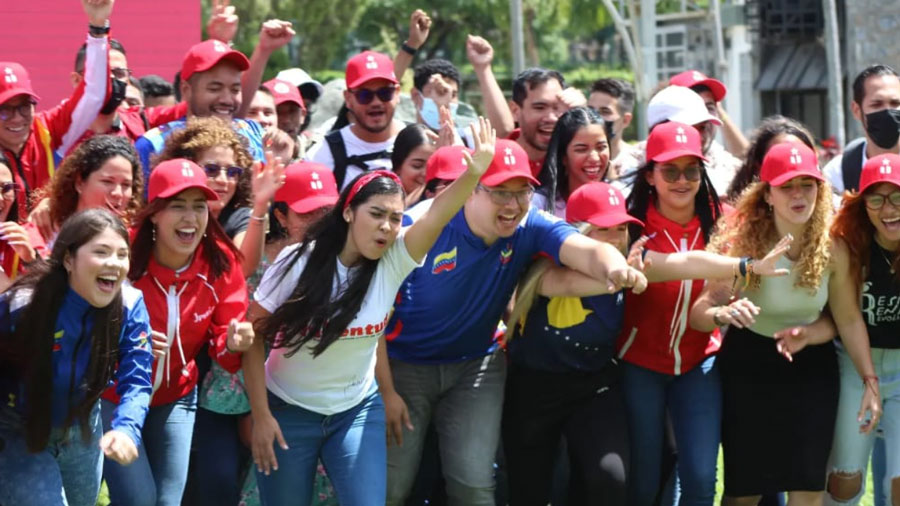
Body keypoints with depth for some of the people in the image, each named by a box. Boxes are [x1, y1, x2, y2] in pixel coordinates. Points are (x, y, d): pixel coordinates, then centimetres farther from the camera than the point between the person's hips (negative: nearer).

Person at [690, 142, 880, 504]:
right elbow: (698, 312, -26)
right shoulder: (742, 243, -21)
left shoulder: (832, 250, -14)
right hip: (748, 366, -2)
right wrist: (722, 314, -49)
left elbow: (849, 318, -1)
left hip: (811, 367, 2)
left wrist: (869, 380, -4)